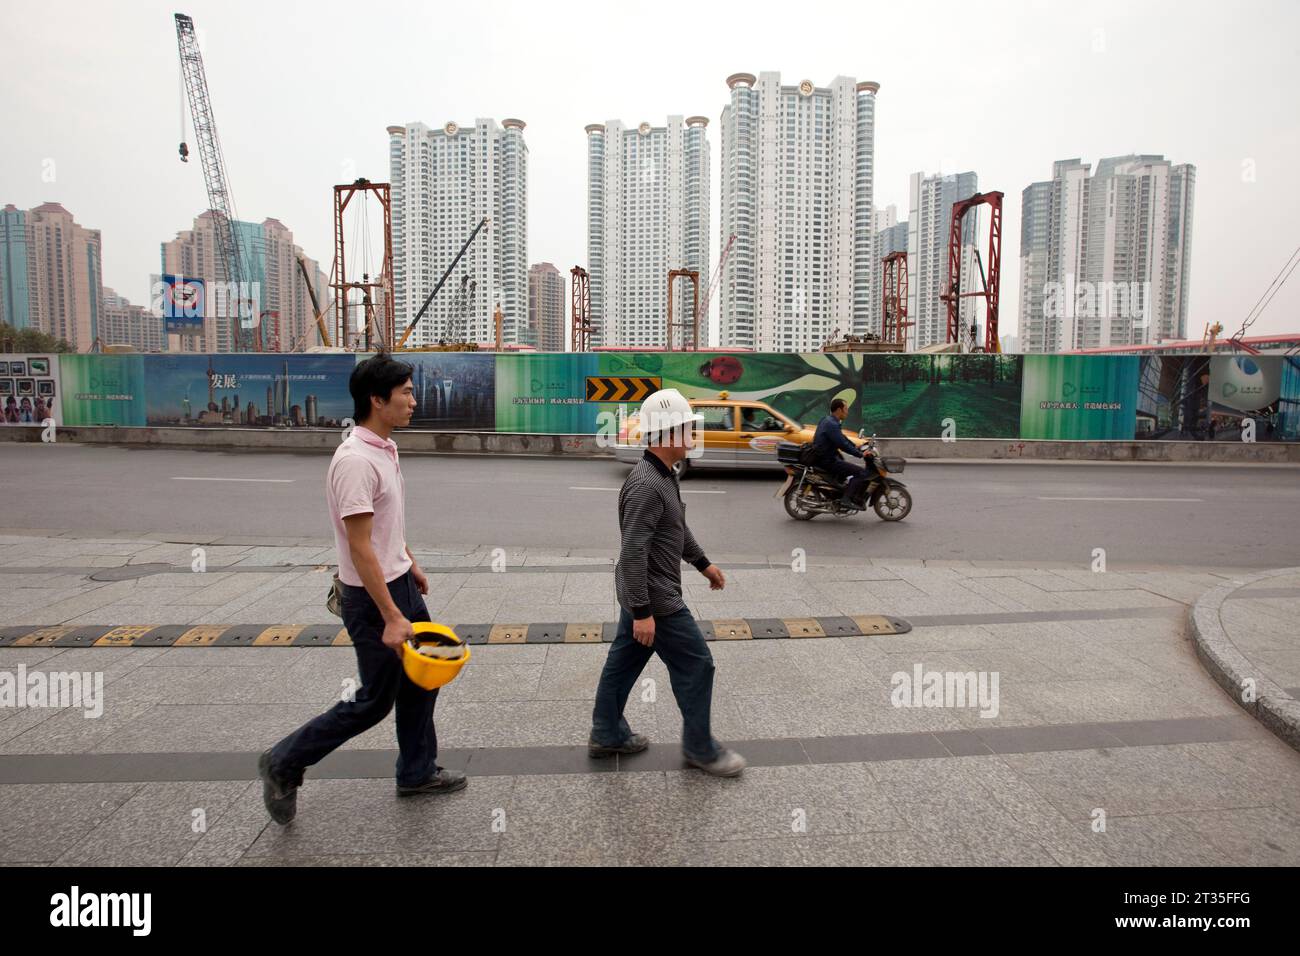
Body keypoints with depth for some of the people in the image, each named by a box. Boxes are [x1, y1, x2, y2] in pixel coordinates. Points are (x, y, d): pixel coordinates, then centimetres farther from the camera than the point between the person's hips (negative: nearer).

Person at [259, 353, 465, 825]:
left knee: (420, 681, 18)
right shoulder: (355, 460, -25)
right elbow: (360, 546, -27)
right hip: (373, 596, -9)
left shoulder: (385, 448, 5)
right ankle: (284, 764, 21)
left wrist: (410, 563, 24)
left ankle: (417, 772, 34)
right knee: (374, 700, 4)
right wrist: (391, 618, -26)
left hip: (400, 583, 9)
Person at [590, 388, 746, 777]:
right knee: (696, 665, 2)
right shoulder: (646, 485, -26)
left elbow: (677, 528, 22)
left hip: (642, 594, 10)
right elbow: (633, 552, -28)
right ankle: (699, 747, 18)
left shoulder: (663, 476, 7)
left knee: (624, 660, 18)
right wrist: (642, 611, -27)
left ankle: (606, 735, 31)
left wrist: (703, 563, 25)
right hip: (654, 597, -10)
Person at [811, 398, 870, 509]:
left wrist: (858, 448, 17)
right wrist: (861, 454, -16)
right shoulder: (832, 425, -19)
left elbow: (842, 438, 21)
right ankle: (847, 499, -20)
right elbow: (843, 445, -23)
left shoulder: (828, 420, 14)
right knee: (862, 472, -14)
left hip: (823, 457, 11)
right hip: (826, 461, -11)